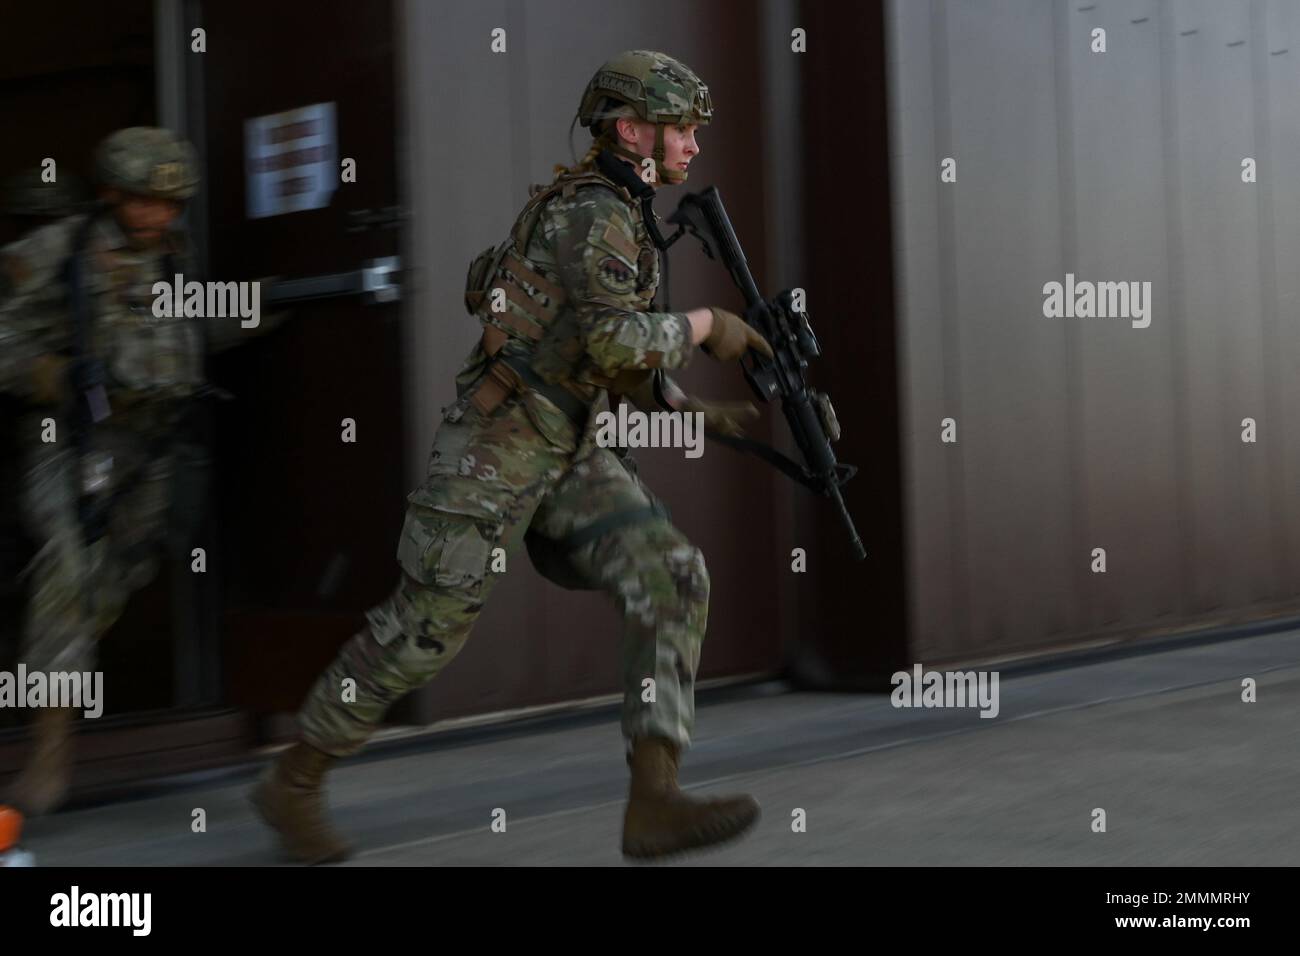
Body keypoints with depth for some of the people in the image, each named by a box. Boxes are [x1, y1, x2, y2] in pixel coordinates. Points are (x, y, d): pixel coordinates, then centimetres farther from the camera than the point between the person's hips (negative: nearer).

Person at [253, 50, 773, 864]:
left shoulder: (621, 217, 17)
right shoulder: (593, 212, -14)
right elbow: (616, 341, -28)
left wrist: (696, 408, 16)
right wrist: (702, 325, -13)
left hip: (569, 449, 9)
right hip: (501, 436, -9)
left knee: (672, 580, -9)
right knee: (428, 624, -3)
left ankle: (654, 804, -15)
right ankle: (295, 782, 16)